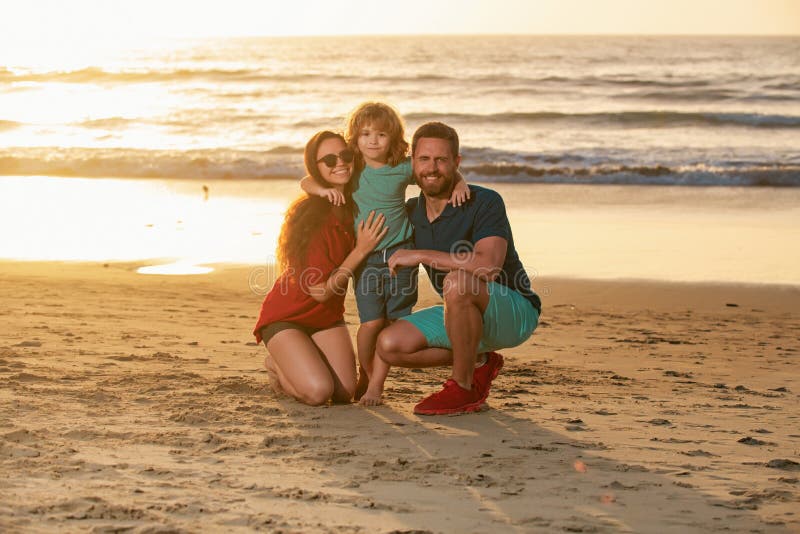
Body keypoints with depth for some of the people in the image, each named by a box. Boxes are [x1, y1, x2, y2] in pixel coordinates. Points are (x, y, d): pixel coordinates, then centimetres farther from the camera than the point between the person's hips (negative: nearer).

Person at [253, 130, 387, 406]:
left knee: (344, 393, -11)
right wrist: (361, 250, -24)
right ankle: (278, 365, 10)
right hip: (286, 317, -6)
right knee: (317, 392, -24)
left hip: (328, 317, 6)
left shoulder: (357, 208, -5)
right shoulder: (309, 215, -24)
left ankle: (287, 364, 20)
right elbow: (320, 290, -22)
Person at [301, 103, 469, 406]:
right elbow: (305, 182, 2)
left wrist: (459, 184, -10)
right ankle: (365, 375, 17)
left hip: (400, 254, 0)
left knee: (393, 322, 0)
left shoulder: (403, 169, -1)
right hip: (365, 257, 0)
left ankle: (376, 382, 12)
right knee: (372, 322, -8)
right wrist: (323, 189, -19)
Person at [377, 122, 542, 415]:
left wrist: (420, 255, -29)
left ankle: (464, 388, -20)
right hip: (464, 315, 7)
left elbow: (488, 266, -36)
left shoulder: (484, 202, -20)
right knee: (390, 344, -12)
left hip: (515, 313, -7)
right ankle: (478, 361, 8)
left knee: (458, 281, -37)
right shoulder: (411, 212, 1)